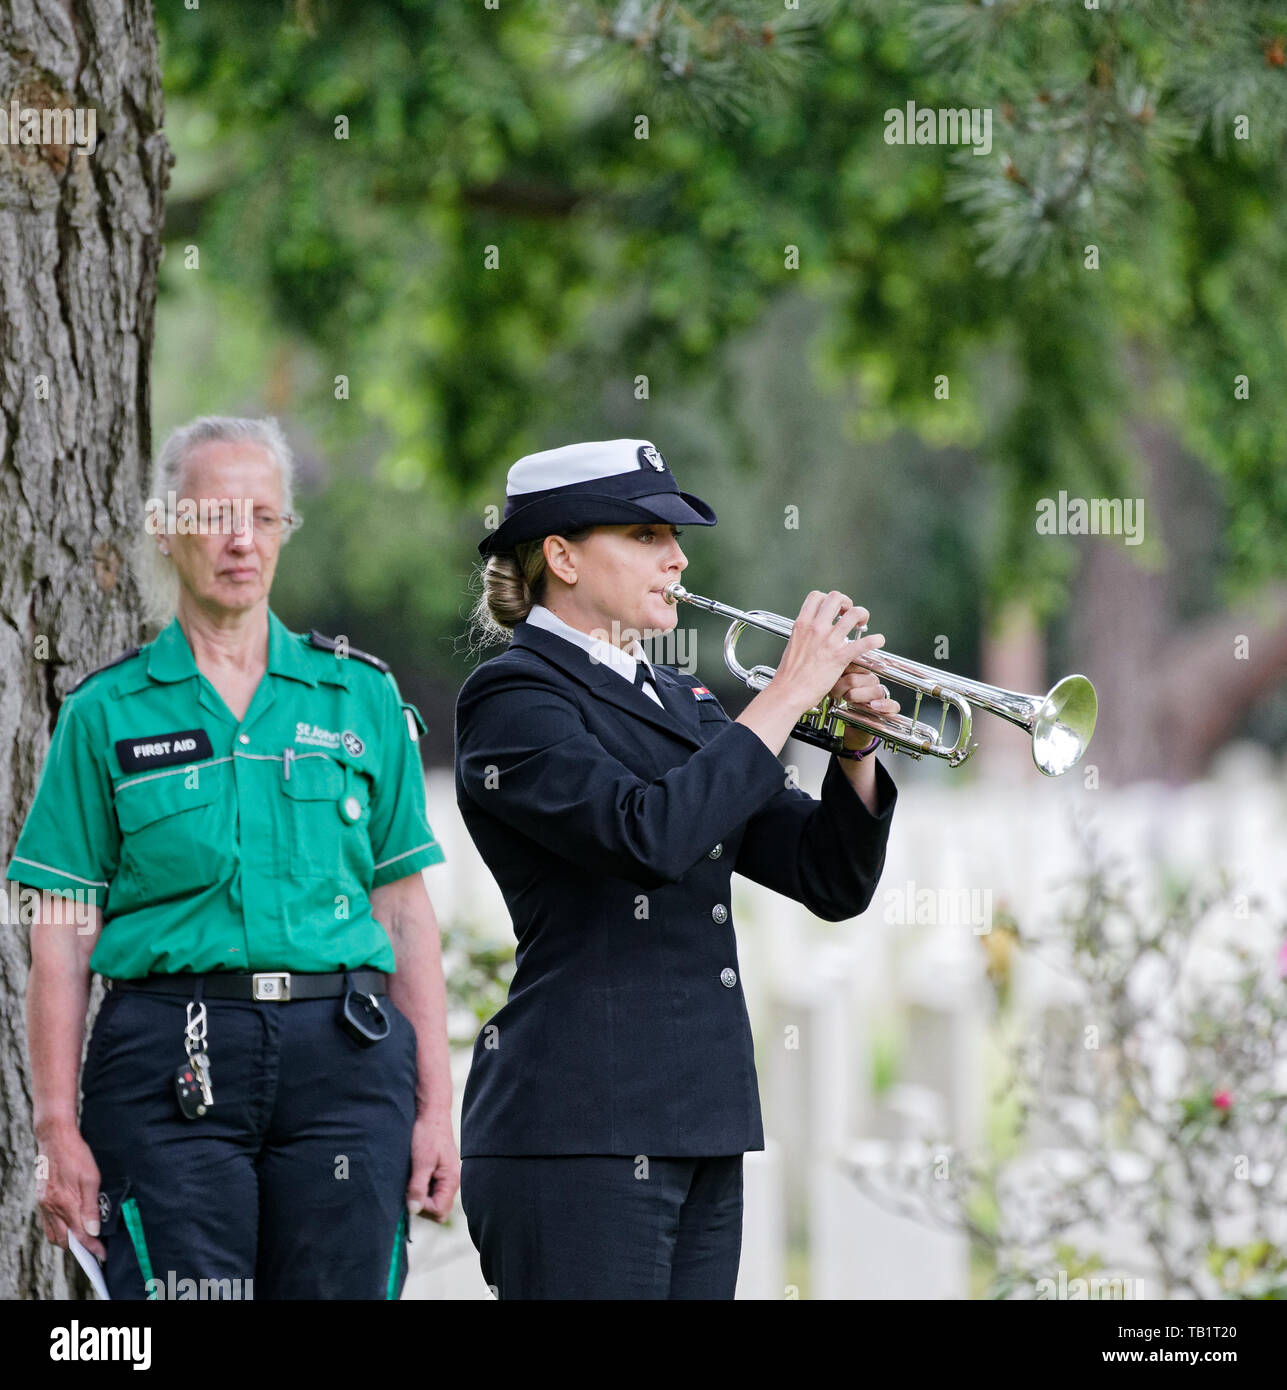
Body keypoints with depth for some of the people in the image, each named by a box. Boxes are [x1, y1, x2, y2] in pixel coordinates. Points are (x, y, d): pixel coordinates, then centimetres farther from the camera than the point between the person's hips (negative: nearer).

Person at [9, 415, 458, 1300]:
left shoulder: (362, 697, 11)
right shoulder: (108, 714, 7)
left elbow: (407, 914, 11)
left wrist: (435, 1107, 4)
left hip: (343, 1059, 2)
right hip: (170, 1062, -2)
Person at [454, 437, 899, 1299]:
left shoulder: (679, 703, 19)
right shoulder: (513, 696, -5)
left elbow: (833, 881, 16)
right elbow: (650, 834, -23)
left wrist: (856, 748, -2)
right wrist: (788, 696, -16)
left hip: (702, 1127, 8)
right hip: (582, 1124, -8)